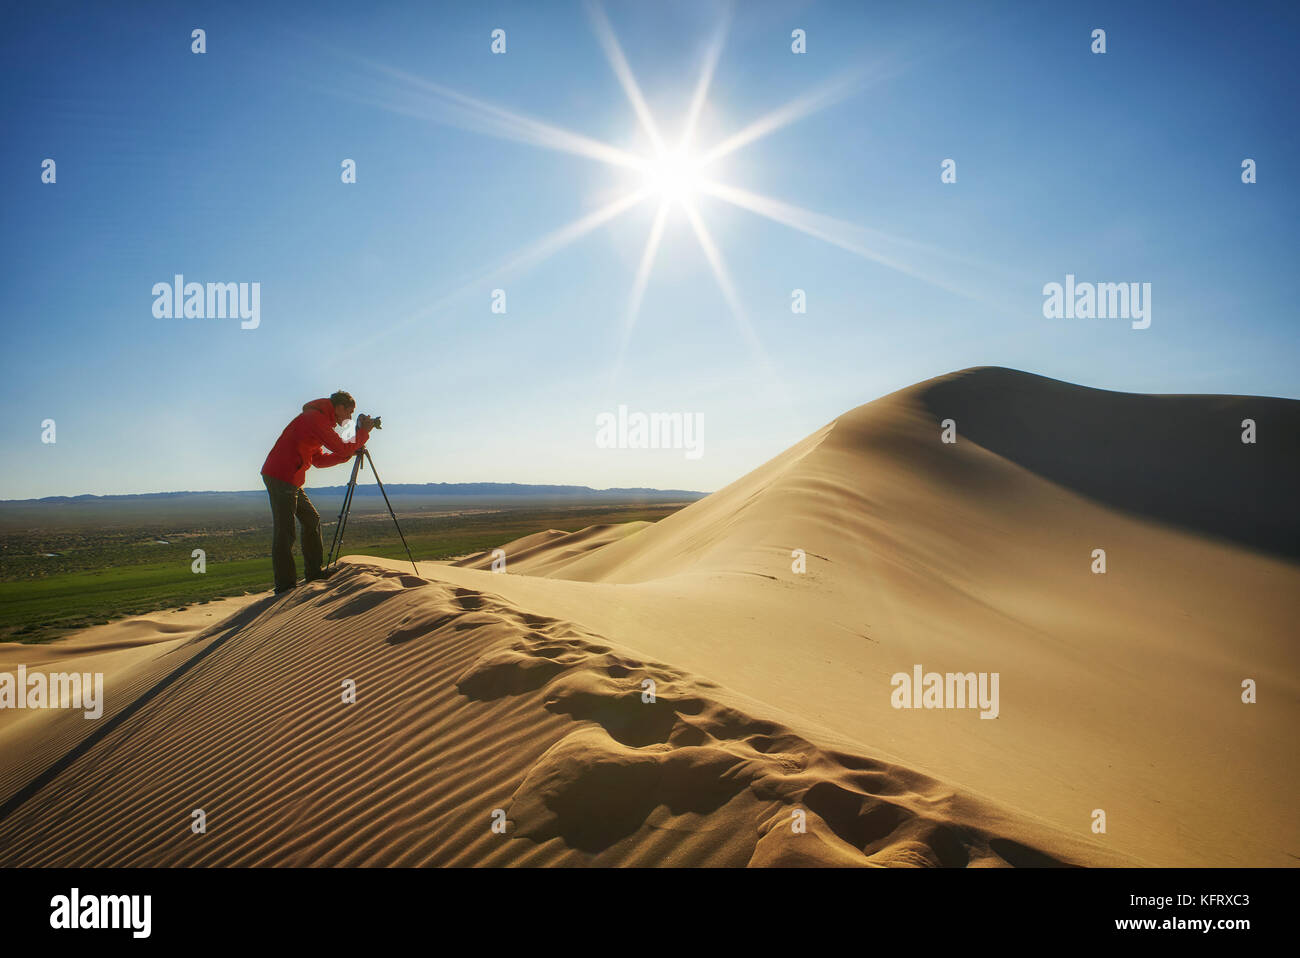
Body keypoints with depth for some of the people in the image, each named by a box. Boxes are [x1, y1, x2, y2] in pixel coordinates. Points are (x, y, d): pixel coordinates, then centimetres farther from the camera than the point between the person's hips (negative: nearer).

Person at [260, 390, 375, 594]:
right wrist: (364, 431, -2)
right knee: (284, 531, -9)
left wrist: (350, 453, 14)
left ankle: (314, 572, 23)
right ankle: (285, 587, -7)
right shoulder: (316, 418, -13)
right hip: (279, 478, -11)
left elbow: (319, 460, 21)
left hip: (289, 480, 11)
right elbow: (343, 448, -15)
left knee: (311, 519, 15)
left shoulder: (318, 418, 19)